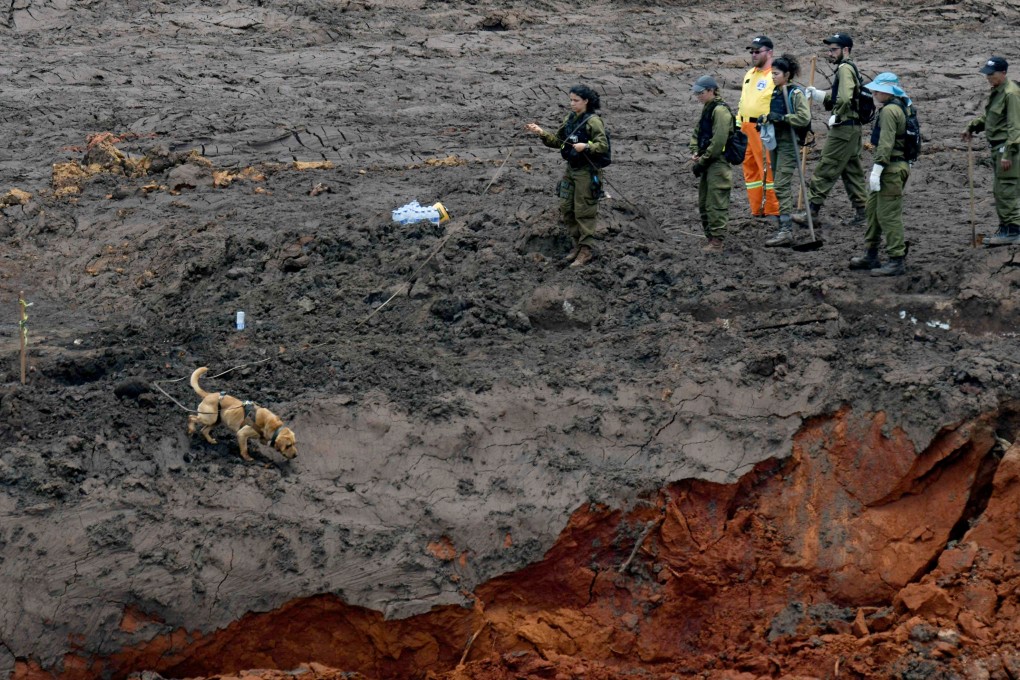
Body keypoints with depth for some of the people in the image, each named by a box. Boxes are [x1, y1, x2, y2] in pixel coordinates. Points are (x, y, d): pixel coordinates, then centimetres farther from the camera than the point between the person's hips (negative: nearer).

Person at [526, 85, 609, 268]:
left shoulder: (593, 121, -13)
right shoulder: (570, 119, 8)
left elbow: (603, 145, -18)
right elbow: (557, 141, 13)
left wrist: (586, 146, -32)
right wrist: (541, 133, -1)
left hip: (587, 171, -8)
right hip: (571, 170, 8)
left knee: (584, 211, -2)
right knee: (566, 208, 10)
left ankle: (587, 250, 7)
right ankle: (577, 244, 22)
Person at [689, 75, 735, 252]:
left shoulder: (720, 111, -14)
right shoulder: (707, 109, 16)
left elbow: (718, 141, -20)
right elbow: (697, 133, 23)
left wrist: (702, 161, -15)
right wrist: (695, 153, 4)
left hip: (718, 163, -10)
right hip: (708, 164, 10)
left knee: (716, 204, -9)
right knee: (703, 204, 13)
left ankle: (717, 242, -7)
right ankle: (711, 238, 20)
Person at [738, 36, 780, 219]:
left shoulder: (775, 75, -8)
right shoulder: (749, 75, 20)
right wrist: (738, 125, 23)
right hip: (746, 129, 9)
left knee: (768, 170, -7)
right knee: (750, 169, 11)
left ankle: (772, 211, -2)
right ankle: (757, 210, 17)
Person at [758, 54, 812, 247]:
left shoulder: (796, 93, -11)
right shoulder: (775, 93, 13)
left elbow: (804, 118, -20)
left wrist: (781, 117, -22)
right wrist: (765, 118, 5)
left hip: (789, 143, -9)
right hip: (776, 142, 9)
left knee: (782, 186, -14)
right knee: (780, 187, 10)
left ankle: (786, 231, -15)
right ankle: (783, 228, 16)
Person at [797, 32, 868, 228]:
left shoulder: (844, 69, -14)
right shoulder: (851, 68, 18)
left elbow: (844, 98, -28)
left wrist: (836, 117, -16)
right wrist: (816, 94, 11)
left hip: (843, 128, -10)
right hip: (854, 127, 10)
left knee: (825, 169, -8)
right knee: (852, 170, 14)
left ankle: (812, 211, -8)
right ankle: (861, 211, 17)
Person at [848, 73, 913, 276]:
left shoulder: (889, 111, -17)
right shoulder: (901, 106, 17)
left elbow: (886, 143, -23)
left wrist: (877, 170, -25)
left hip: (891, 168, -11)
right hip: (898, 165, 11)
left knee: (889, 214, -8)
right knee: (873, 208, 19)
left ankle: (897, 261, -7)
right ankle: (871, 256, 28)